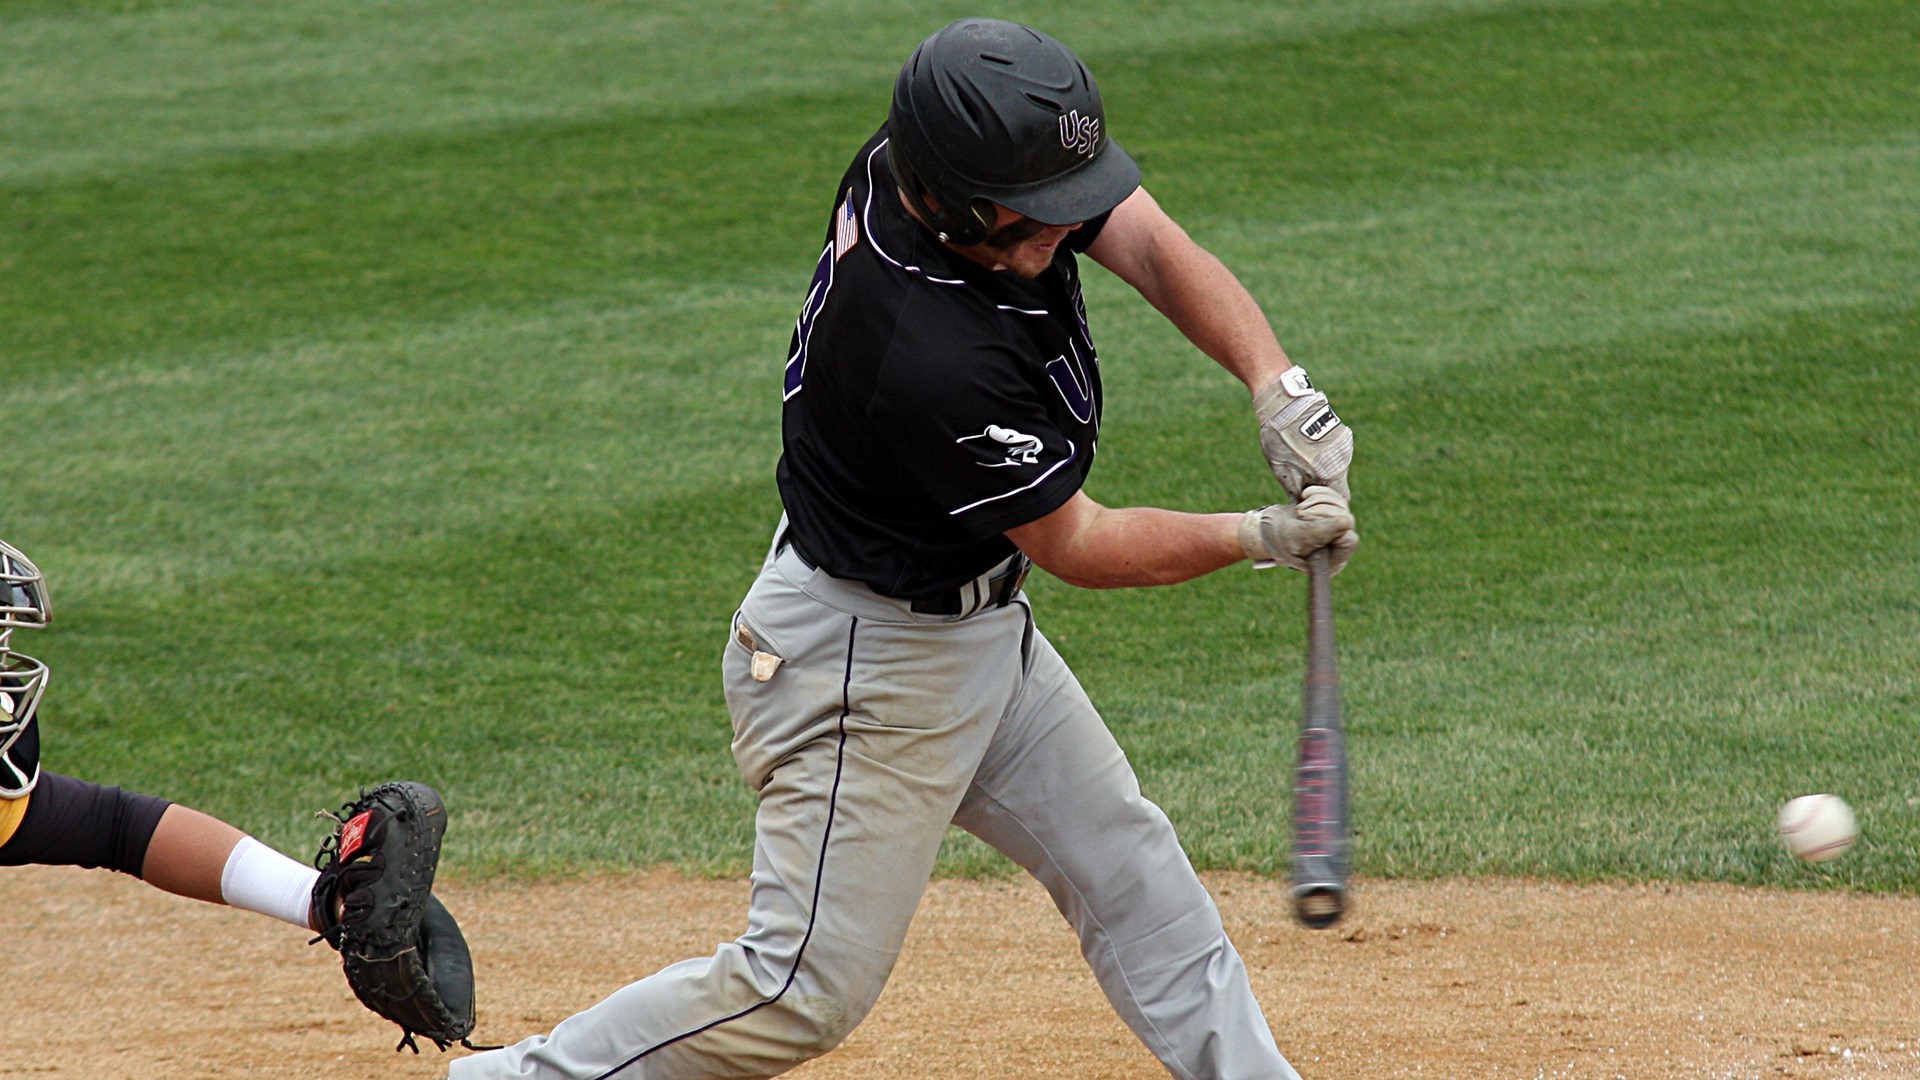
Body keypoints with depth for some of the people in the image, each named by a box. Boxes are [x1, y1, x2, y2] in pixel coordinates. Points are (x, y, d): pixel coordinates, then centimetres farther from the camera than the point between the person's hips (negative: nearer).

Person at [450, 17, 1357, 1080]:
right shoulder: (934, 361, -36)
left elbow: (1159, 252, -12)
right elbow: (1079, 546, -21)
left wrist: (1276, 387, -26)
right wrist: (1262, 537, -16)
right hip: (868, 657, -9)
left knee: (1125, 862, 14)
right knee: (811, 987, -4)